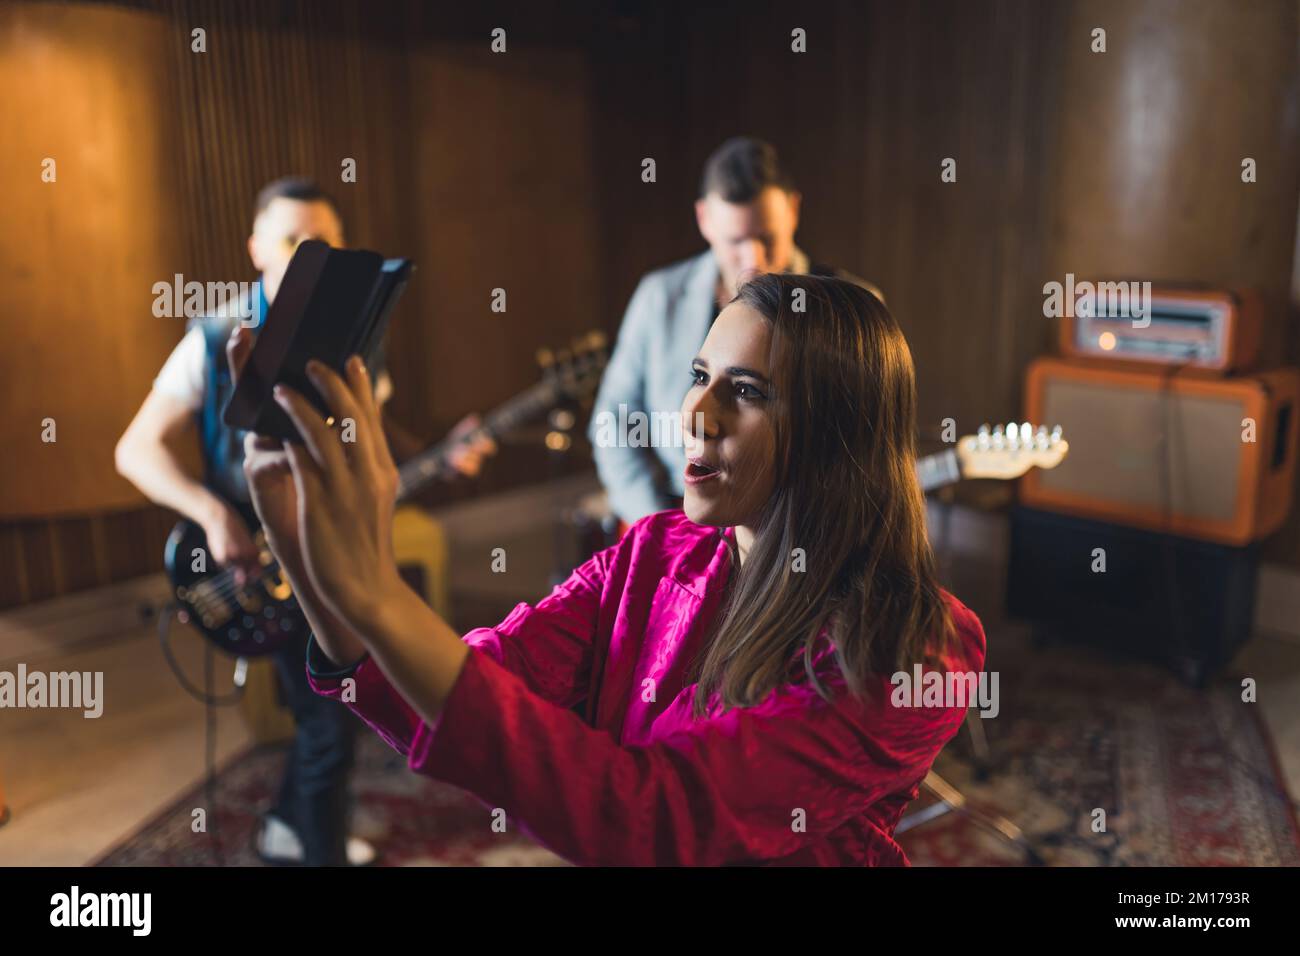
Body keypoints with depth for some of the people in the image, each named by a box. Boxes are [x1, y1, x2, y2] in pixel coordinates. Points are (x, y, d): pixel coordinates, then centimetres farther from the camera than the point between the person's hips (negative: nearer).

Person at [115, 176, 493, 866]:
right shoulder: (218, 342, -14)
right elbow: (138, 448, -14)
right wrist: (213, 513, -29)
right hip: (262, 560, -6)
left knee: (333, 703, 19)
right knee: (330, 723, -5)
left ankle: (289, 831, 44)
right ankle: (322, 853, 19)